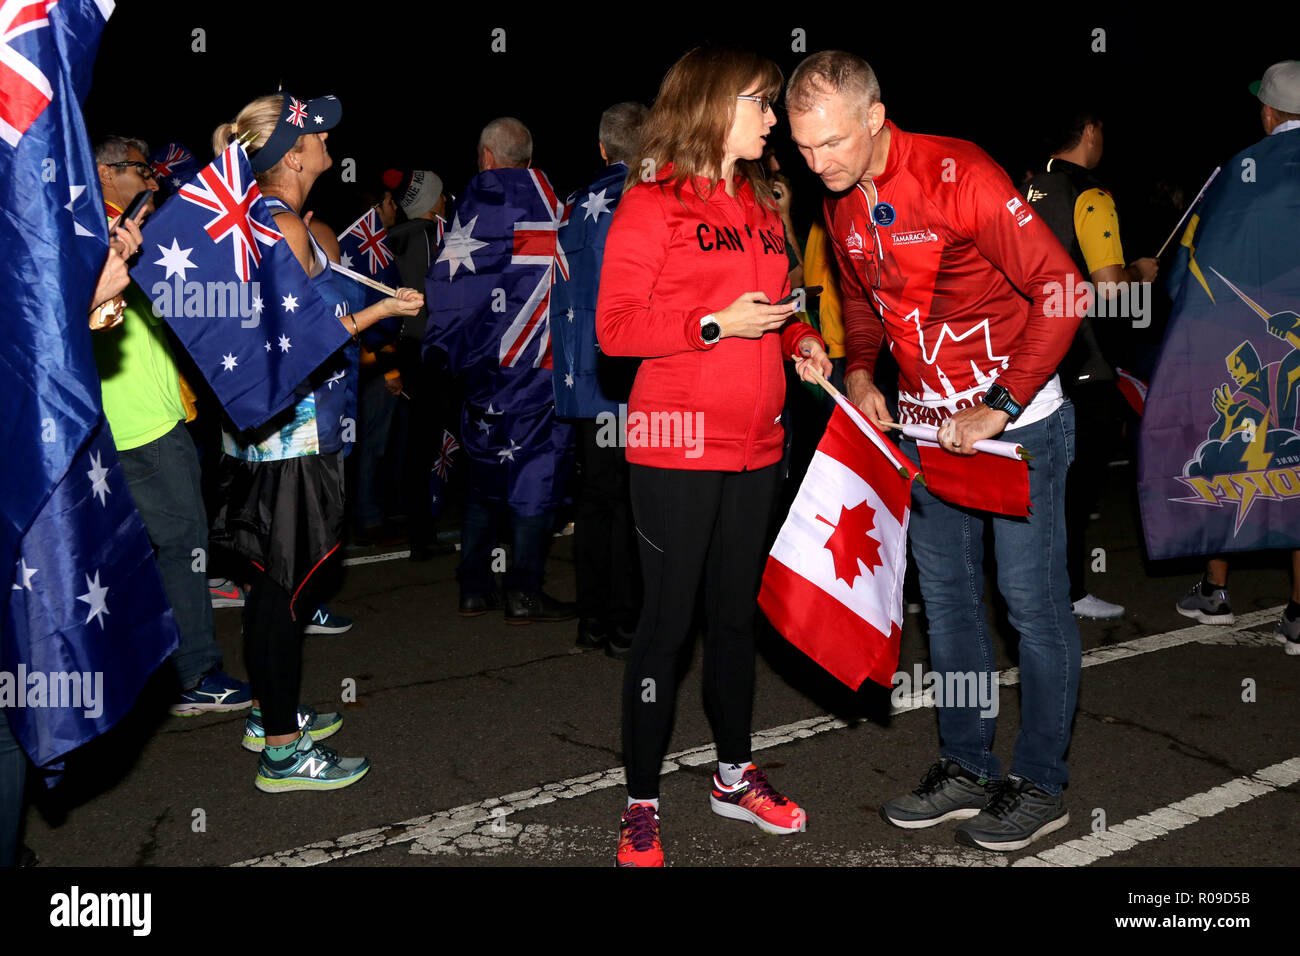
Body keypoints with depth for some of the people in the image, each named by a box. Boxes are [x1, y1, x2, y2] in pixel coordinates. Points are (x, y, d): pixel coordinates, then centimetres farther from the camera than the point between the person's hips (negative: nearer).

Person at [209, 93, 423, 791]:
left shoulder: (262, 216, 13)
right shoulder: (285, 225, -16)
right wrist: (381, 311, -11)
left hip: (265, 434, 10)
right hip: (291, 437, -10)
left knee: (273, 581, 18)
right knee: (285, 585, -3)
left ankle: (268, 712, 32)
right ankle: (281, 752, 6)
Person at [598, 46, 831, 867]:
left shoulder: (762, 206, 14)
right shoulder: (652, 204, -7)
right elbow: (614, 328, -12)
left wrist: (800, 341, 4)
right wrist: (717, 323, -19)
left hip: (756, 445, 7)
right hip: (678, 445, -6)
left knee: (738, 611, 15)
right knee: (667, 620, -1)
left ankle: (735, 775, 31)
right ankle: (642, 805, 13)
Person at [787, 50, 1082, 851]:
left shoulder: (958, 175, -20)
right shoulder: (841, 205, 2)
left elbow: (1060, 288, -21)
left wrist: (1000, 409, -22)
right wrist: (860, 374, 3)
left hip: (1017, 417, -7)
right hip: (926, 422, 7)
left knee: (1033, 599, 0)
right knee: (947, 594, 12)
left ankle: (1041, 784, 14)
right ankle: (967, 769, 25)